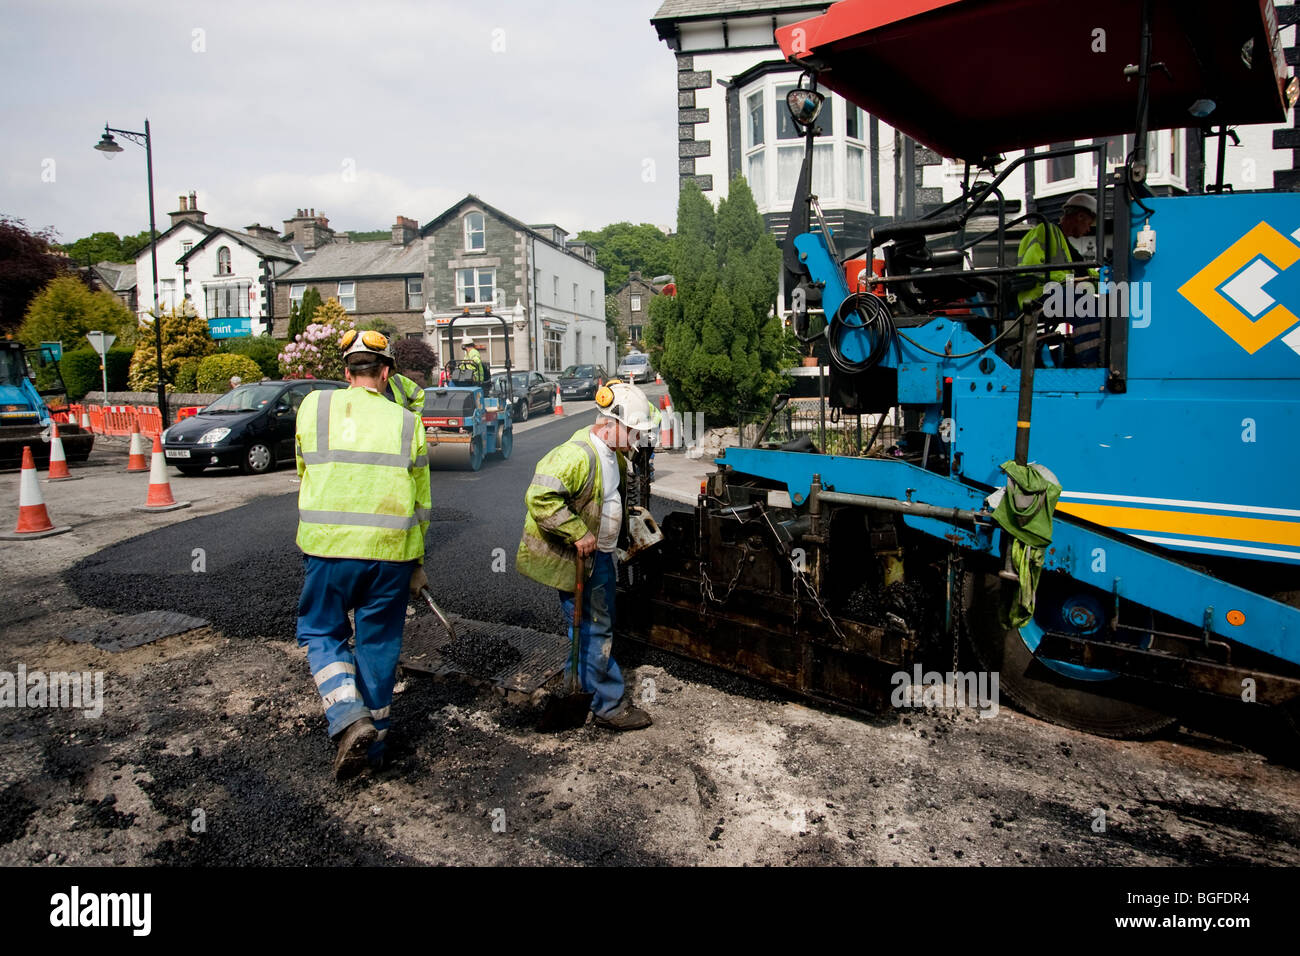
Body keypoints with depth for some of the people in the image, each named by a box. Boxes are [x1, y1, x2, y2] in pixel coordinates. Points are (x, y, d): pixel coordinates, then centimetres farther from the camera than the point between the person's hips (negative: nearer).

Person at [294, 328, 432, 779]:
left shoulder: (313, 406, 2)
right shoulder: (408, 422, 2)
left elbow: (305, 470, 15)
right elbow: (420, 501, 6)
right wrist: (418, 563, 16)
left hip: (329, 546, -1)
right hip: (391, 552, 1)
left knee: (321, 631, 17)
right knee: (379, 643, 14)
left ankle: (348, 717, -3)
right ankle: (374, 740, 26)